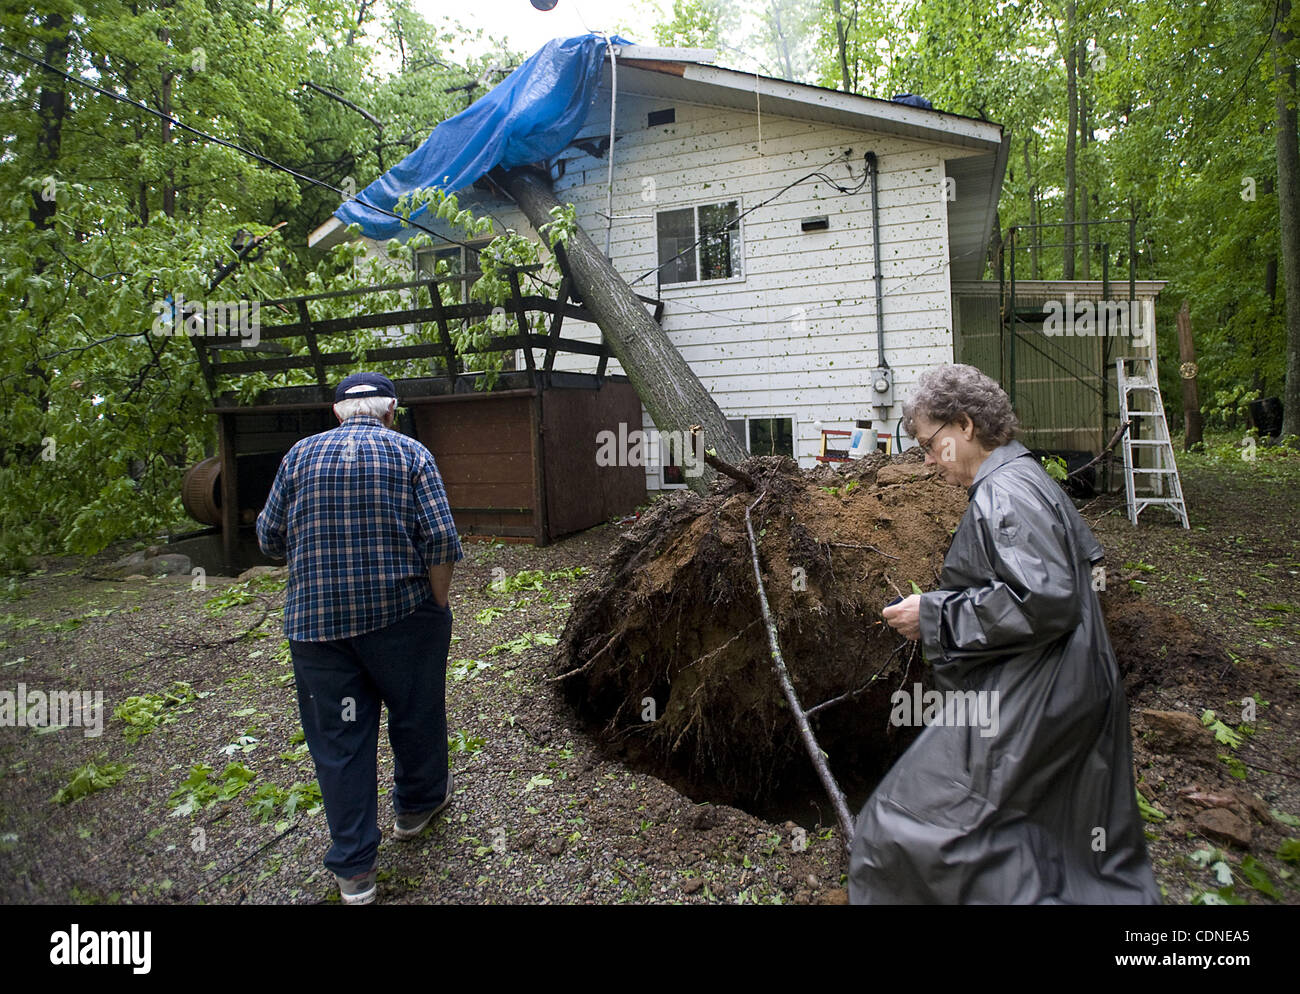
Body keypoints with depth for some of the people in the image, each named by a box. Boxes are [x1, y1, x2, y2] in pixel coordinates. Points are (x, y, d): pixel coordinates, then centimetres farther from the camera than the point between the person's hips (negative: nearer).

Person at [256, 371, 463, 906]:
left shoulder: (300, 454, 5)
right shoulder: (409, 453, -3)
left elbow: (270, 537, 8)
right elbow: (441, 540, -11)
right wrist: (440, 604, 0)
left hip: (316, 621, 2)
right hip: (399, 614, -2)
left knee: (338, 740, 10)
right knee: (416, 712, 20)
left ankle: (354, 869, 19)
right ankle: (417, 803, 42)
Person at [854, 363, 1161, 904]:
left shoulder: (1005, 494, -18)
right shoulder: (1027, 477, 14)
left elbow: (1043, 602, -26)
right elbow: (1086, 555, 24)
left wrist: (934, 616, -19)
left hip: (1025, 706, -11)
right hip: (1070, 693, 11)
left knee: (909, 828, -6)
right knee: (1077, 841, 21)